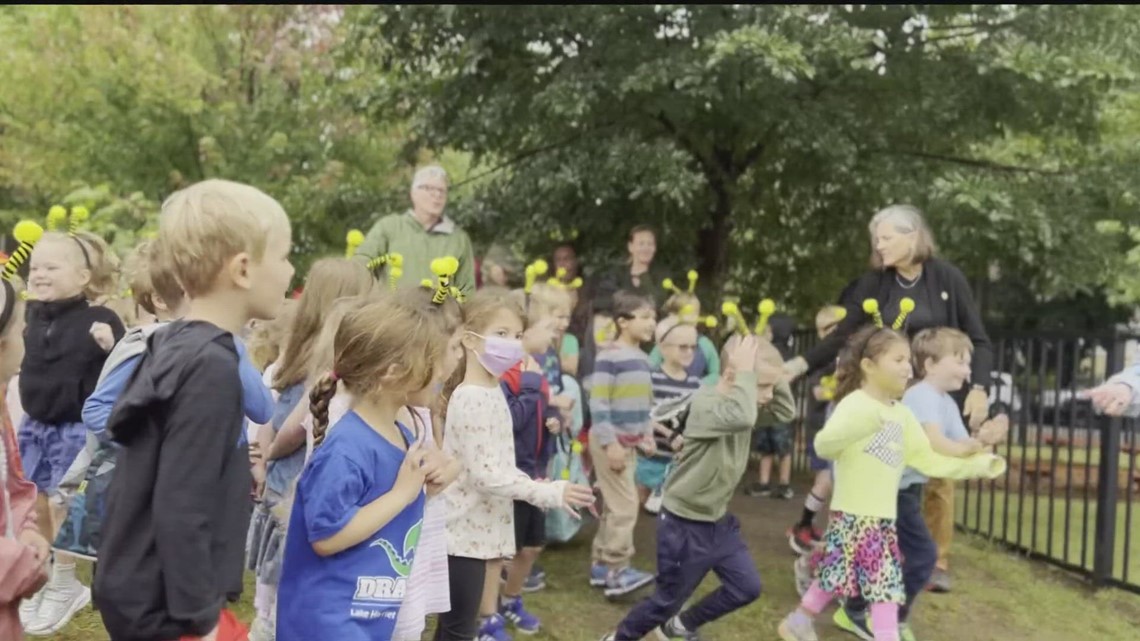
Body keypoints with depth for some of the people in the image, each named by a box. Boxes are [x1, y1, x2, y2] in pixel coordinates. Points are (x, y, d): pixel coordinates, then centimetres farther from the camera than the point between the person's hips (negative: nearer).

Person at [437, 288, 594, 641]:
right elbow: (486, 475, -24)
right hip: (464, 531, -9)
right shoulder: (472, 400, -21)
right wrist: (550, 492, -23)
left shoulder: (492, 392, 9)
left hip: (483, 526, 9)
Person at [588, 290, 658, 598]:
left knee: (614, 506, 11)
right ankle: (616, 571, 0)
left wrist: (647, 434, 14)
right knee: (625, 505, -8)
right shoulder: (609, 358, -16)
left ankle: (601, 565, 20)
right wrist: (610, 444, -20)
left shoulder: (642, 359, 10)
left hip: (630, 442, 8)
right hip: (610, 441, -8)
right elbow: (598, 405, -19)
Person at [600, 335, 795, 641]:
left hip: (718, 521, 8)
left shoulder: (739, 403, 0)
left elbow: (786, 411, 5)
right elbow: (742, 418, -48)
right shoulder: (705, 403, -28)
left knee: (747, 587, 13)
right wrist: (745, 373, -36)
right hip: (684, 524, -8)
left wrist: (773, 376, -9)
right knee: (668, 600, 6)